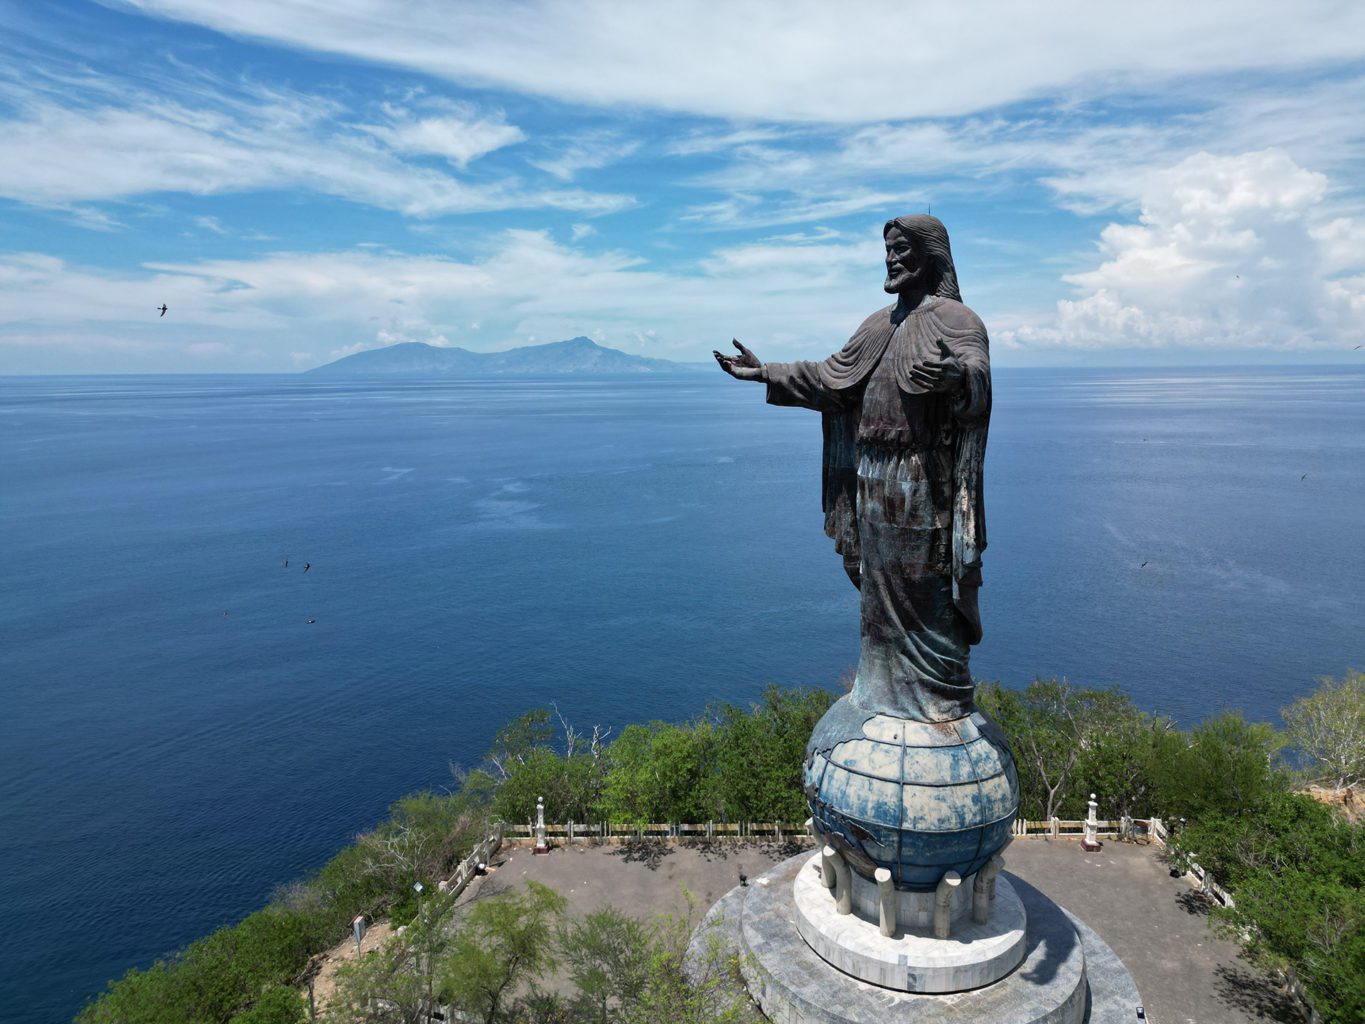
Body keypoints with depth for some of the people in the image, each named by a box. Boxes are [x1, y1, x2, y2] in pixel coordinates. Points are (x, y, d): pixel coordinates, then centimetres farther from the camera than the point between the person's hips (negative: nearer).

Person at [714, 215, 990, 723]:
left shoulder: (954, 319, -8)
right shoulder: (880, 324, 16)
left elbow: (979, 372, -27)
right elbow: (831, 377, 19)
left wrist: (959, 375, -50)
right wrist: (766, 373, 16)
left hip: (919, 481, -8)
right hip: (872, 477, 8)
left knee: (923, 585, -1)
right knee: (879, 581, 14)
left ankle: (940, 696, 14)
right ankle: (886, 685, 29)